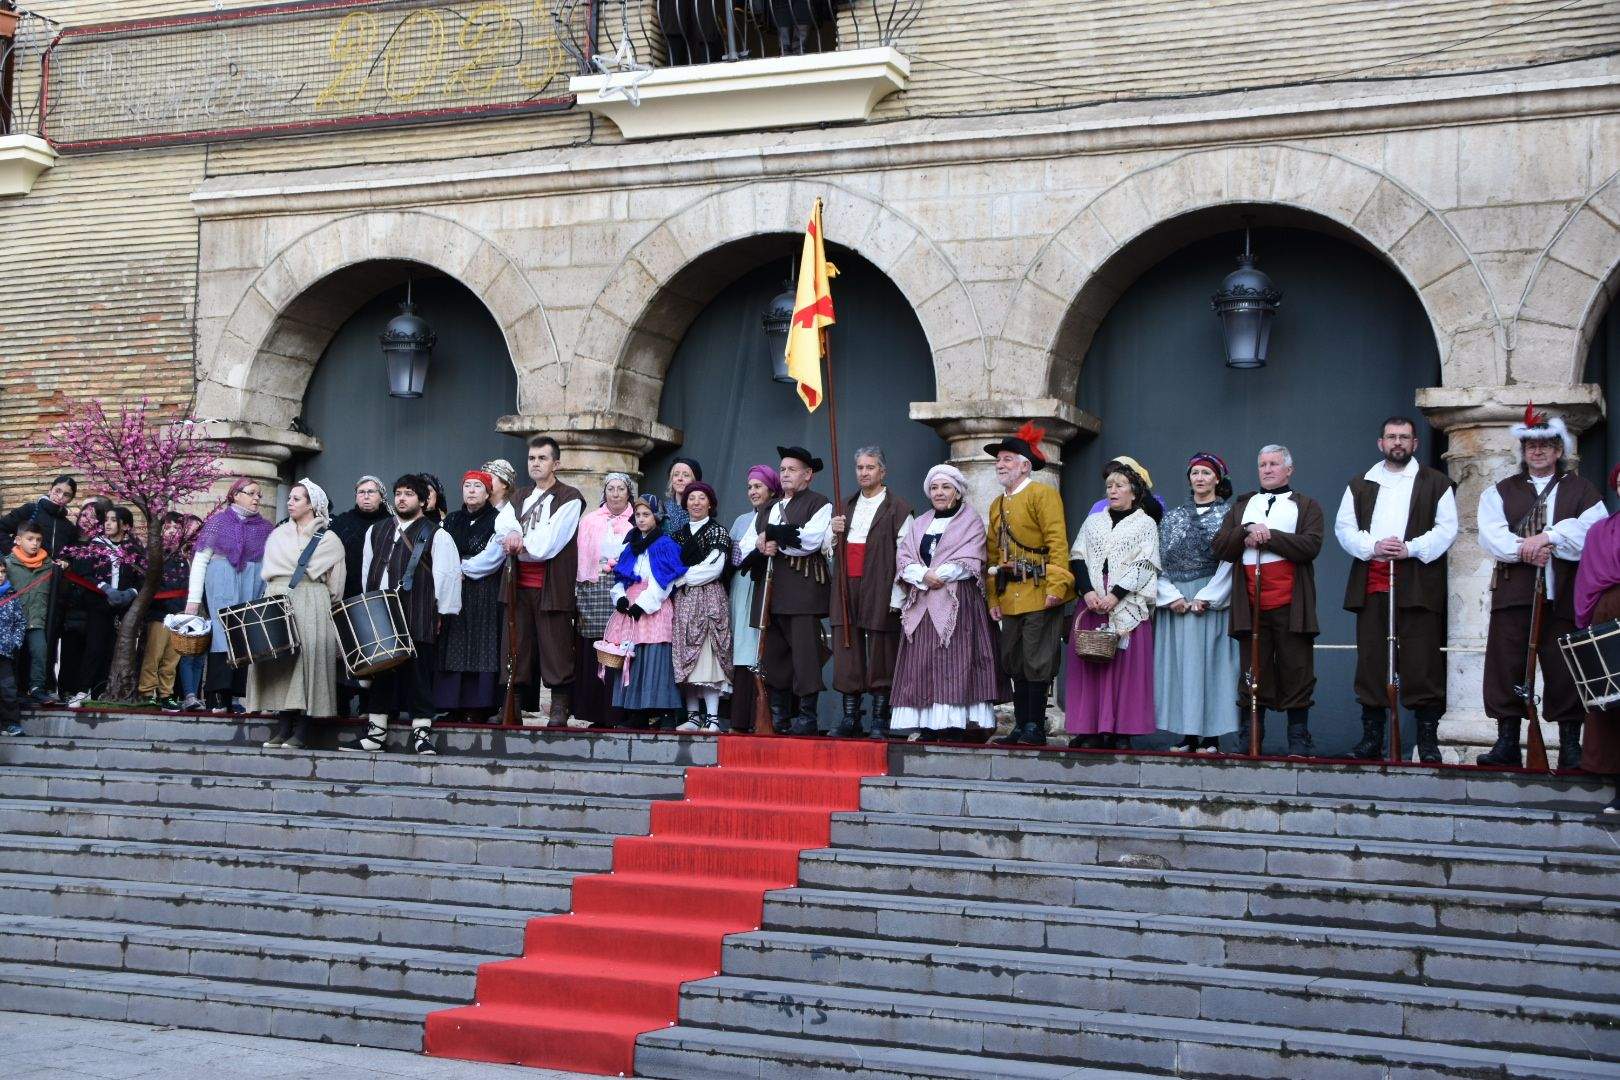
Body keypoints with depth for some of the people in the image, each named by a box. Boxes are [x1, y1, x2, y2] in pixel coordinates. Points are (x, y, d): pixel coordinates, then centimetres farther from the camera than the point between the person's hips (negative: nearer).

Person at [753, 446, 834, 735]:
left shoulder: (819, 503, 4)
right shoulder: (768, 509, 25)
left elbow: (810, 540, -12)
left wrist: (772, 538, -6)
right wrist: (762, 546, -6)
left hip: (803, 589, -6)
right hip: (770, 589, 7)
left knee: (805, 651, -9)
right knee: (774, 652, 5)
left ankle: (806, 716, -5)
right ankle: (779, 717, 11)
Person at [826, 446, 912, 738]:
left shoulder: (898, 508, -1)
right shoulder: (846, 507, 18)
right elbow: (828, 550, 22)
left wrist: (896, 597, -14)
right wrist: (834, 533, -1)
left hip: (879, 591, -5)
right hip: (846, 587, 5)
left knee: (880, 655, -2)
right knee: (847, 652, 3)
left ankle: (879, 719, 4)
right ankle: (850, 717, 8)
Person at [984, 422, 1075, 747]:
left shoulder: (1043, 494, -5)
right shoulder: (997, 504, 19)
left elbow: (1057, 542, -13)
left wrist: (1056, 586, -21)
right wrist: (994, 598, 12)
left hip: (1039, 594, -8)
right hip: (1010, 597, 8)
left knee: (1037, 662, -4)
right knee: (1015, 662, 10)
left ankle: (1035, 728, 1)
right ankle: (1021, 726, 15)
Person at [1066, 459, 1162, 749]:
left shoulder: (1145, 523, 7)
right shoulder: (1093, 522, 18)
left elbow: (1144, 565, -3)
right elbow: (1077, 558, 9)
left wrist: (1116, 595, -13)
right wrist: (1088, 591, -8)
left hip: (1127, 604, -3)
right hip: (1092, 602, 3)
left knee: (1126, 666, -6)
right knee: (1089, 666, -2)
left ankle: (1120, 731, -5)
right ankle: (1089, 729, 0)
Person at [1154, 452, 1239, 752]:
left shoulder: (1228, 515, 4)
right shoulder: (1172, 518, 15)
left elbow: (1231, 562, -5)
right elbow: (1158, 561, 7)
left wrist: (1206, 598, -13)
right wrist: (1171, 596, -7)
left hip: (1212, 601, -3)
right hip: (1175, 601, 3)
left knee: (1210, 660, -5)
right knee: (1179, 663, 0)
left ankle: (1212, 735, -2)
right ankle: (1188, 735, 3)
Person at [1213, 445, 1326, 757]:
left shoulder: (1306, 506, 11)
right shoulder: (1242, 506, 21)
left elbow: (1311, 545, -7)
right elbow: (1219, 547, 8)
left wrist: (1269, 536, -10)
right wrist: (1247, 532, -8)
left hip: (1291, 605, -3)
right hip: (1250, 604, 3)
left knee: (1296, 671, -1)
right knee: (1253, 672, 4)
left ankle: (1298, 740, 5)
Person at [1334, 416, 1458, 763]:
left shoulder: (1435, 483, 9)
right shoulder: (1361, 485, 17)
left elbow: (1447, 528, 1)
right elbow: (1343, 527, 9)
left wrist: (1410, 548, -13)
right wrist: (1372, 547, -9)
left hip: (1418, 586, -3)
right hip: (1371, 585, 3)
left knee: (1422, 665, -5)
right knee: (1371, 662, 4)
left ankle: (1428, 741, 0)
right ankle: (1371, 738, 10)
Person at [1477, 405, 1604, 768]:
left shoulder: (1581, 490, 11)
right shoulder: (1500, 492, 15)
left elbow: (1593, 531, -6)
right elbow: (1491, 534, 0)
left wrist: (1547, 538, -16)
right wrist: (1523, 548, -16)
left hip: (1563, 596, -1)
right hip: (1513, 592, 1)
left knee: (1564, 669, -1)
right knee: (1505, 667, -1)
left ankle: (1570, 745, 7)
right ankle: (1507, 744, 5)